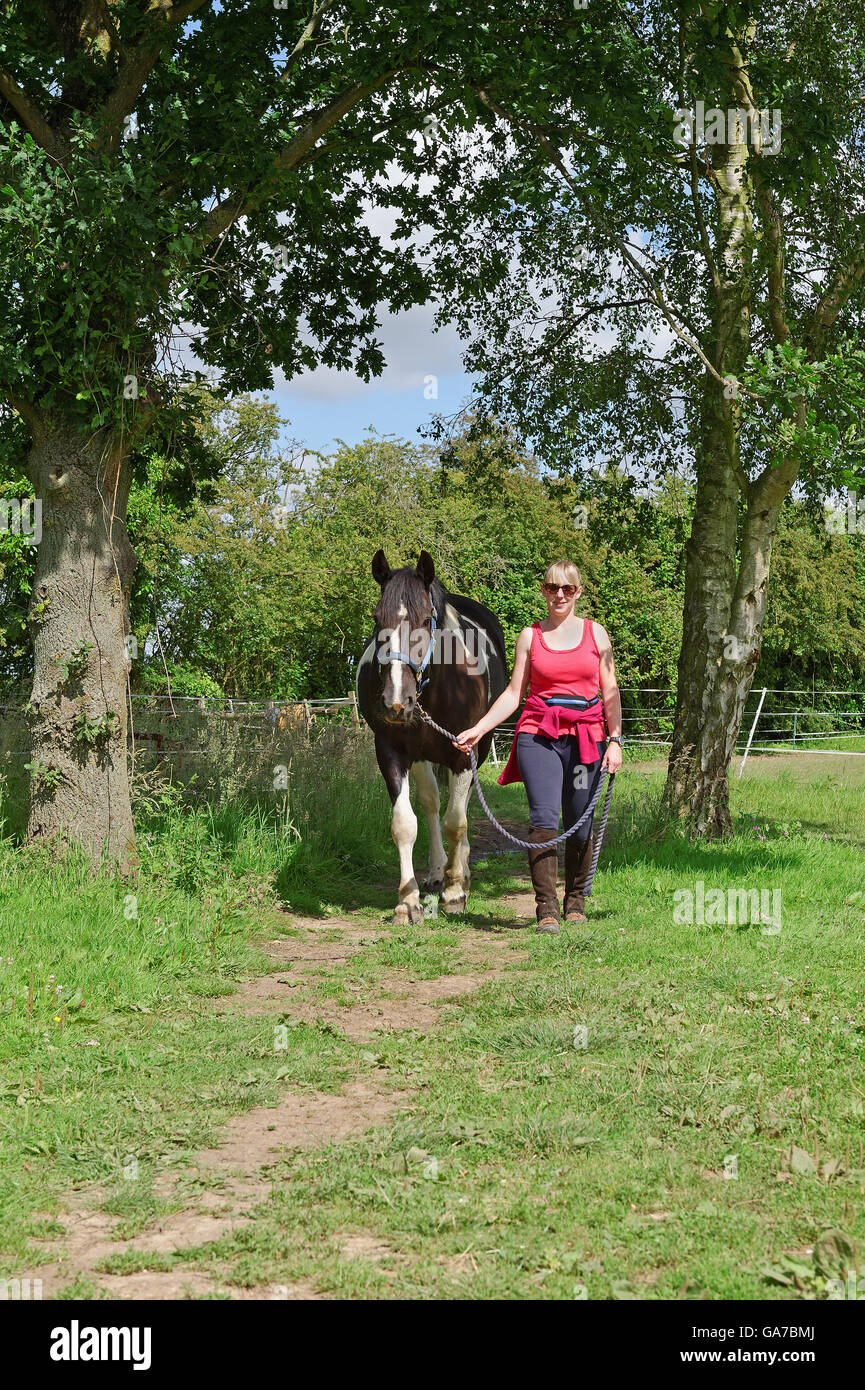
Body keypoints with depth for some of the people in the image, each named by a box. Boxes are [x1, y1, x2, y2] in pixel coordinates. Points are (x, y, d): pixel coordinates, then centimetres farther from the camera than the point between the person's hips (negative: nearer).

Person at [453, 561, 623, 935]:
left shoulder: (596, 633, 10)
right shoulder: (530, 636, 9)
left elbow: (610, 692, 10)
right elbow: (514, 693, 10)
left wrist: (615, 740, 0)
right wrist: (477, 730, 1)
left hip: (585, 738, 1)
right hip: (538, 736, -1)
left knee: (580, 827, 4)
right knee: (544, 819, -15)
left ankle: (575, 899, 25)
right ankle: (547, 909, -13)